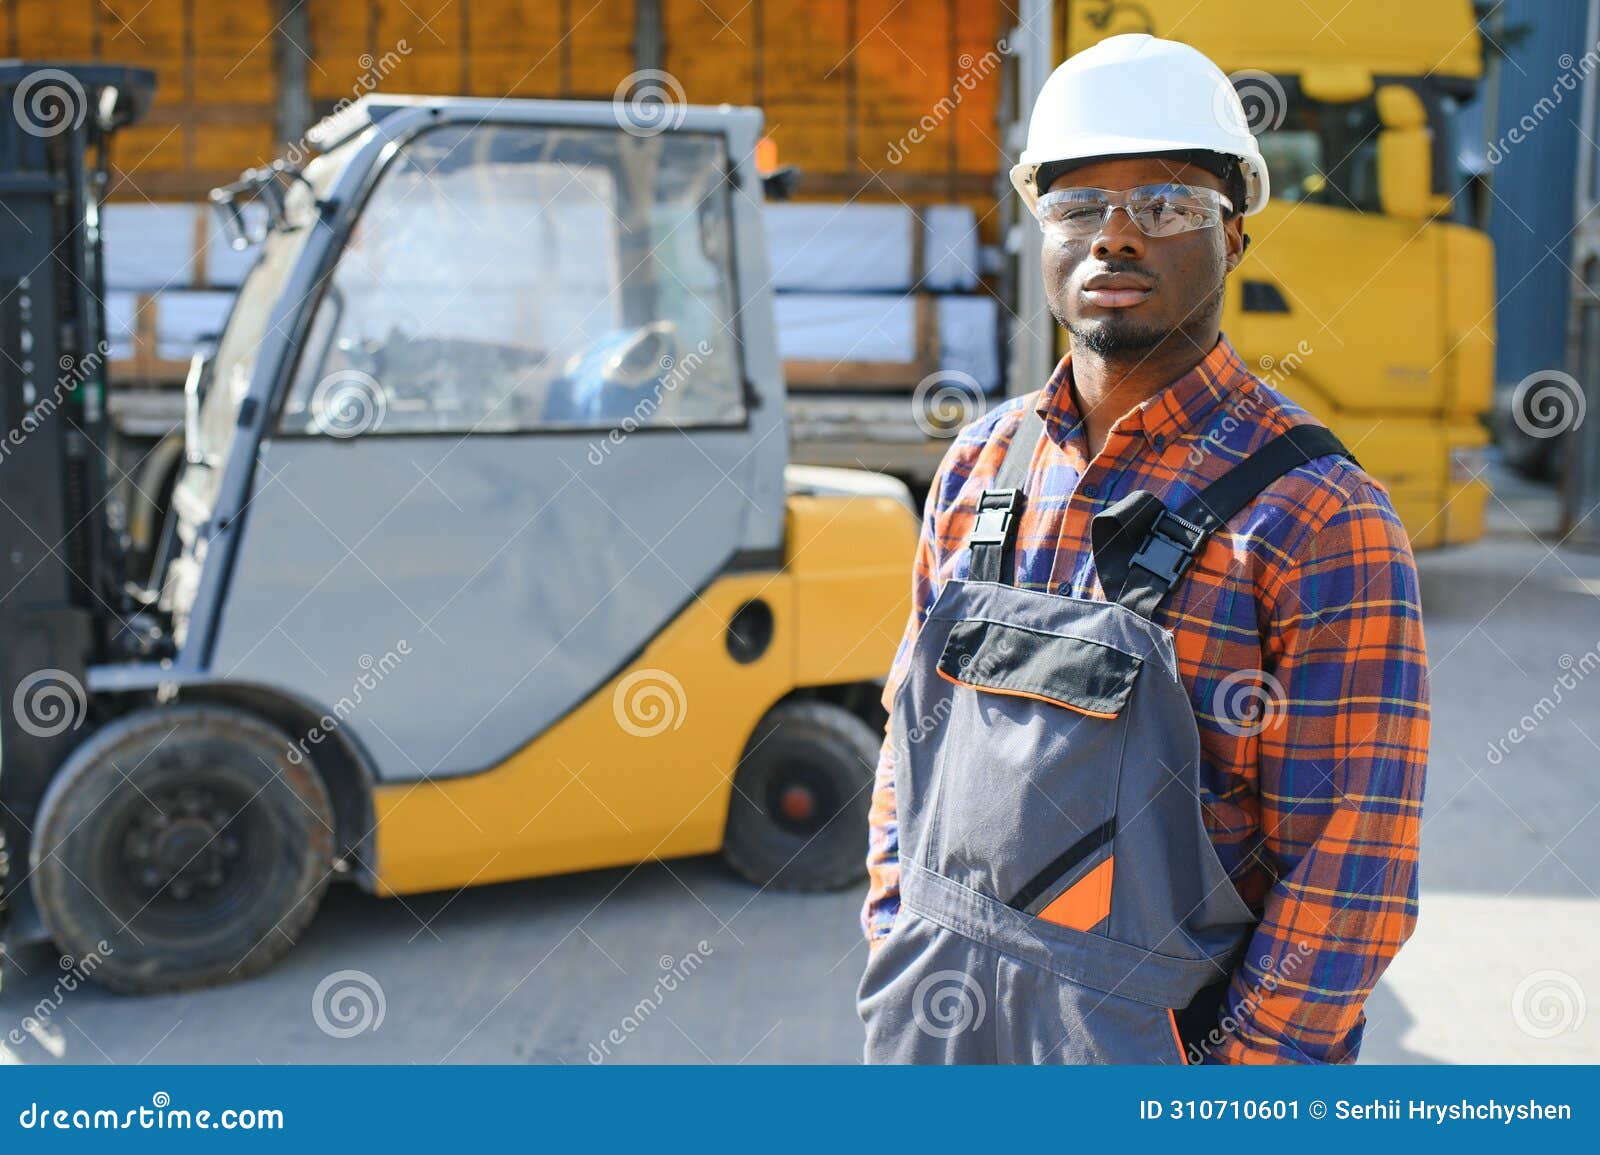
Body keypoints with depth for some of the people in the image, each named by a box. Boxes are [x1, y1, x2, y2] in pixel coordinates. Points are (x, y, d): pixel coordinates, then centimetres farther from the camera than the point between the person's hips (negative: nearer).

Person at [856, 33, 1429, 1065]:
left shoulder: (1320, 517, -14)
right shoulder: (981, 466, 2)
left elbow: (1350, 866, -13)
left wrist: (1227, 1089, -13)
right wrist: (894, 958, 6)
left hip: (1155, 1035, -4)